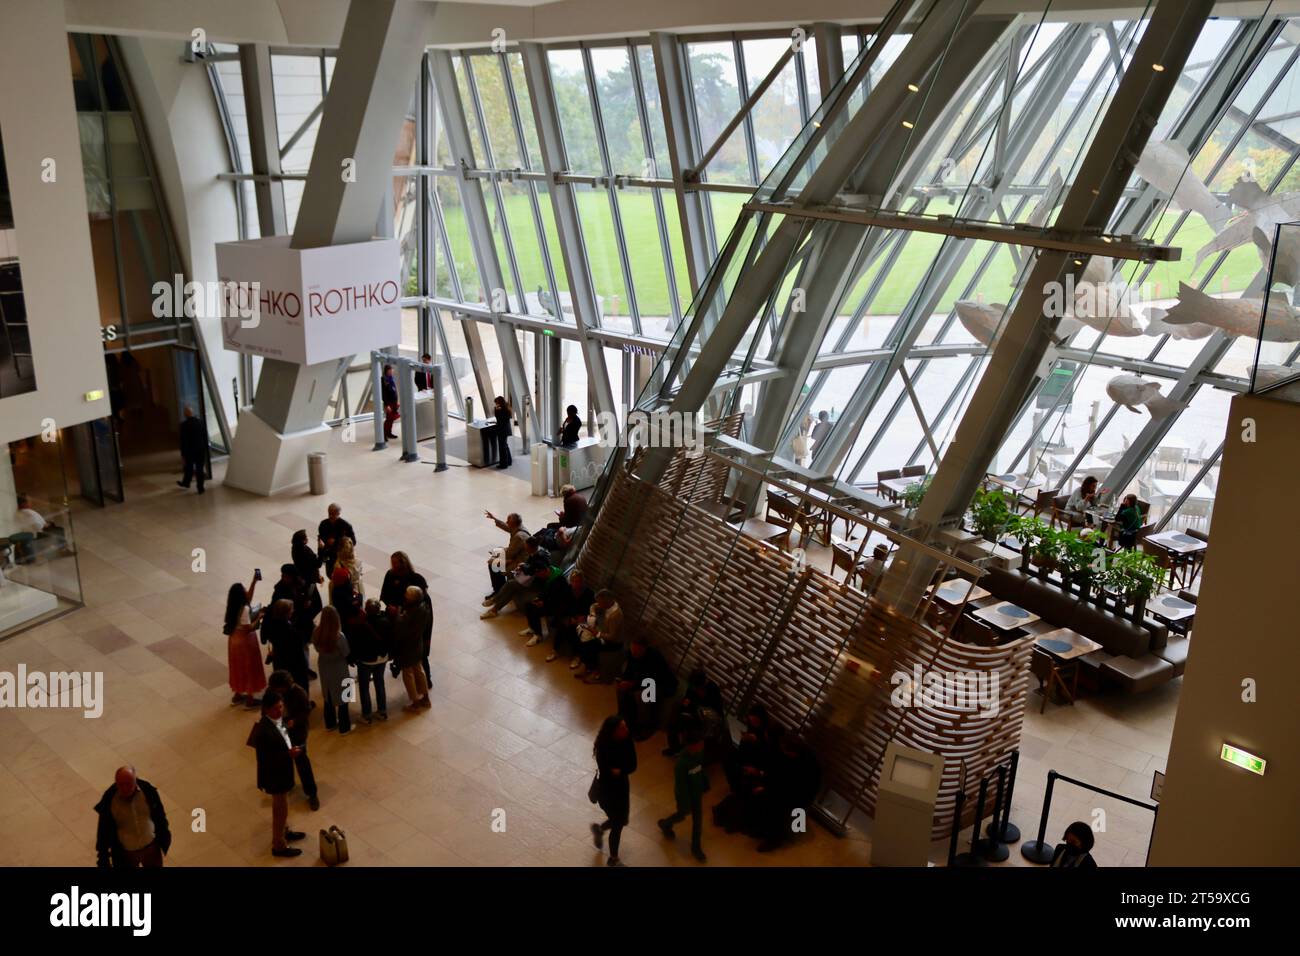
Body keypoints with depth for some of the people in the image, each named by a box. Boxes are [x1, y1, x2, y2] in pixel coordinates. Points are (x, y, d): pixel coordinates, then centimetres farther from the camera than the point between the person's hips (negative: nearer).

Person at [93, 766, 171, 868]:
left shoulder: (148, 790, -22)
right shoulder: (109, 801, -25)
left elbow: (159, 816, -6)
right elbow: (104, 830, -12)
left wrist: (164, 839, 4)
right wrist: (103, 857, -6)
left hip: (151, 845, 2)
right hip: (125, 852, -2)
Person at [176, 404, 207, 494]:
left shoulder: (184, 425, -15)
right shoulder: (201, 422, -6)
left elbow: (183, 440, -11)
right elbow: (205, 437, 0)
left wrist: (182, 453, -3)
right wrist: (205, 448, 10)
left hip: (189, 450, -2)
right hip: (201, 449, 2)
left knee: (189, 467, 18)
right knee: (200, 468, 7)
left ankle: (186, 482, 39)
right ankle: (200, 488, 10)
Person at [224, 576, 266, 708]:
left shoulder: (234, 605, -2)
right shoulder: (244, 609, -28)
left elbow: (248, 598, 14)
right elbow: (248, 629, -27)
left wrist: (254, 582, 8)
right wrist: (259, 618, -16)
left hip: (234, 640, 8)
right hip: (245, 642, -8)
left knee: (239, 667, 22)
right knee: (249, 669, 6)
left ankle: (237, 695, 36)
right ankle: (250, 699, 17)